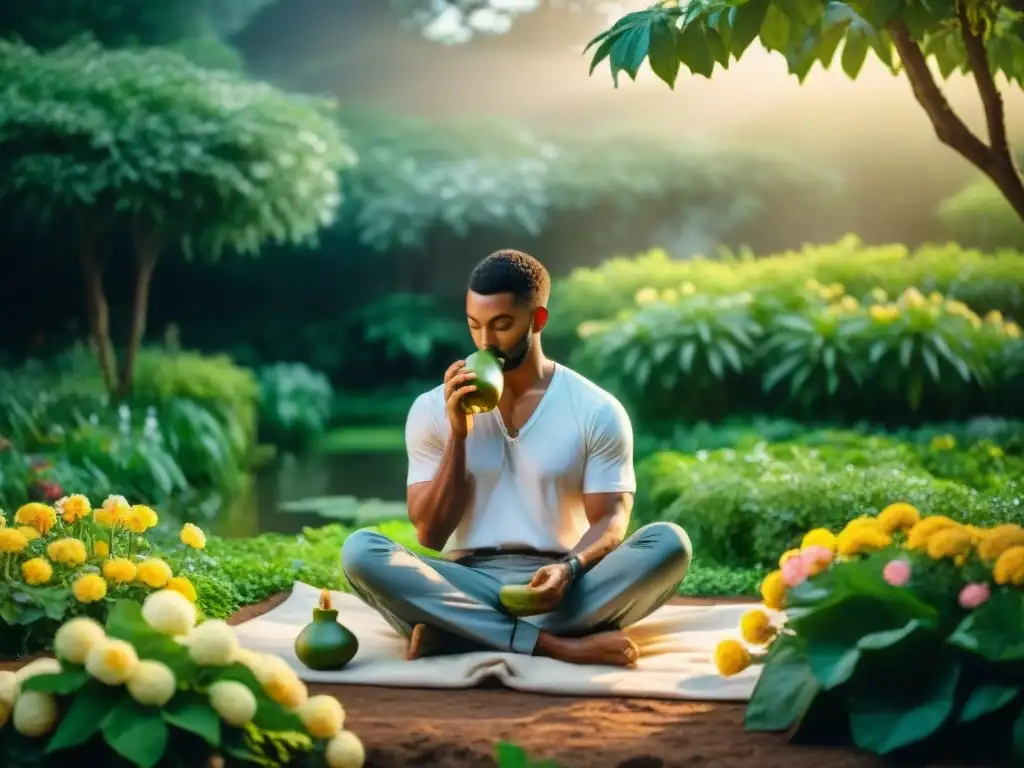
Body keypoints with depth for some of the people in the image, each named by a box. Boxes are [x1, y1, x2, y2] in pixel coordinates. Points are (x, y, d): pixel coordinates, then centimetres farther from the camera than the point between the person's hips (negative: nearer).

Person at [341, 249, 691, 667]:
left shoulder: (597, 411, 2)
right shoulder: (432, 409, 4)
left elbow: (610, 520, -2)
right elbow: (431, 535, 1)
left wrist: (569, 569, -25)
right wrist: (458, 435, -10)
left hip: (561, 588, 0)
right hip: (468, 586, 0)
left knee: (669, 543, -27)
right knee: (360, 550, -27)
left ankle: (459, 633, -32)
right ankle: (557, 644, -34)